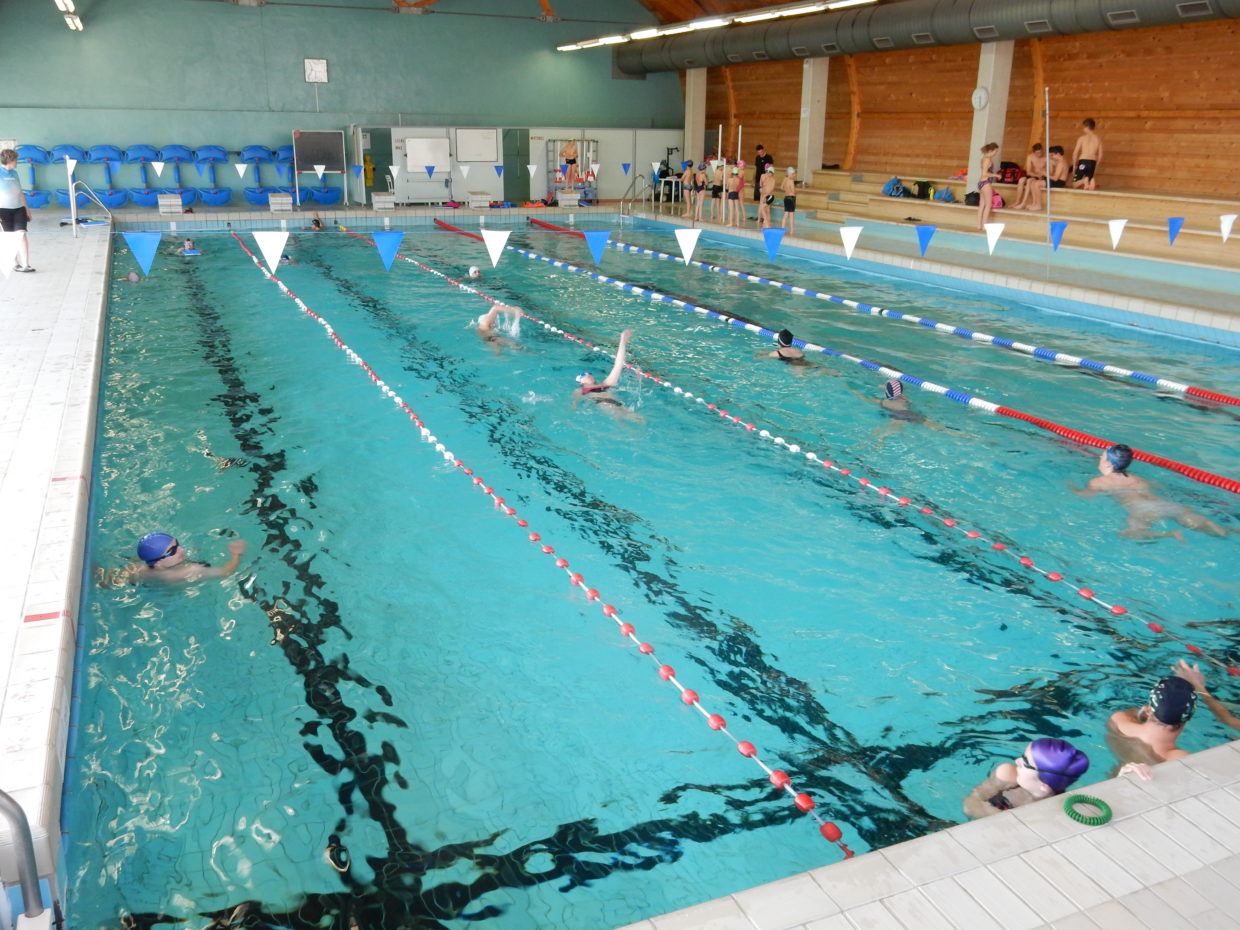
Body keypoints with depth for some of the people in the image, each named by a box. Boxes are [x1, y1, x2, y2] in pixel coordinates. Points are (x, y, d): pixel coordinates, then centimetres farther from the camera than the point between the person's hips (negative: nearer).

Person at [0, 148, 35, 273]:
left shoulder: (14, 172, 11)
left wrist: (27, 208, 16)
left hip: (18, 208, 4)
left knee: (21, 234, -9)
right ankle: (15, 264, 13)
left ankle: (25, 265, -13)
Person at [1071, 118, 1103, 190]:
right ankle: (1091, 182, -18)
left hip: (1083, 162, -3)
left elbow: (1075, 153, -2)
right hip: (1092, 162, 3)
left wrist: (1074, 165, 8)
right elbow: (1100, 154, 10)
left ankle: (1084, 181, -25)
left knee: (1075, 184, 4)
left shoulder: (1082, 137, -2)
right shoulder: (1098, 138, 8)